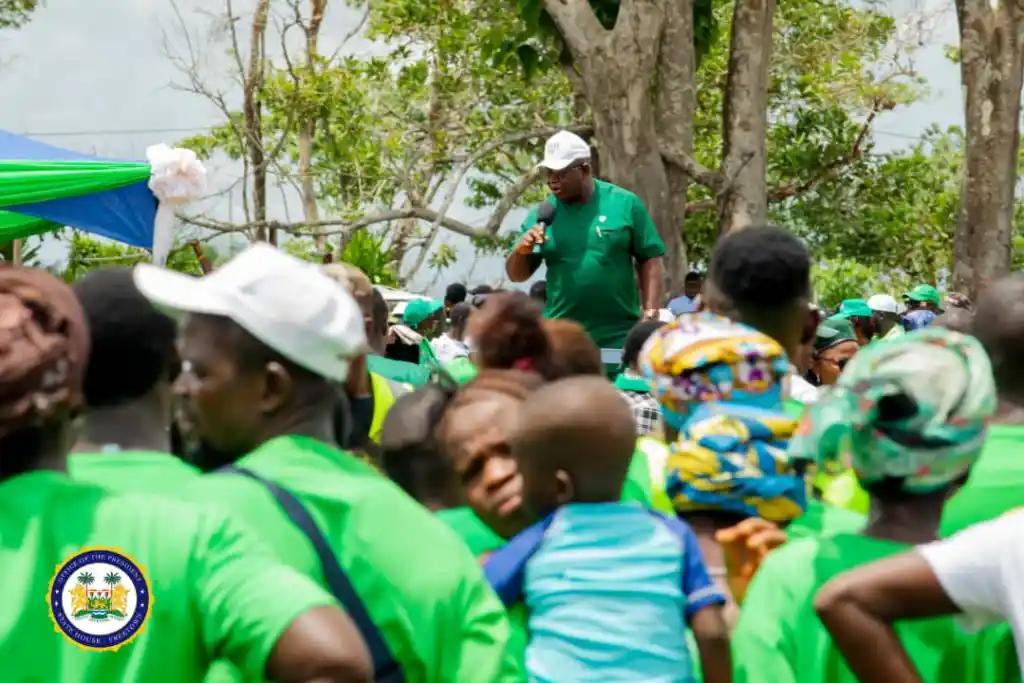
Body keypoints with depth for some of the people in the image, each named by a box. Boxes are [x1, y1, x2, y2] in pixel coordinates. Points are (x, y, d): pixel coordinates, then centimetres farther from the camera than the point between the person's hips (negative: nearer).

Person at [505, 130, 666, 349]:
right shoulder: (542, 214, 3)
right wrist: (521, 251, -14)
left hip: (619, 337, -2)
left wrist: (650, 315, -7)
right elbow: (517, 275, 8)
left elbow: (649, 260, 2)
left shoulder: (625, 204, -2)